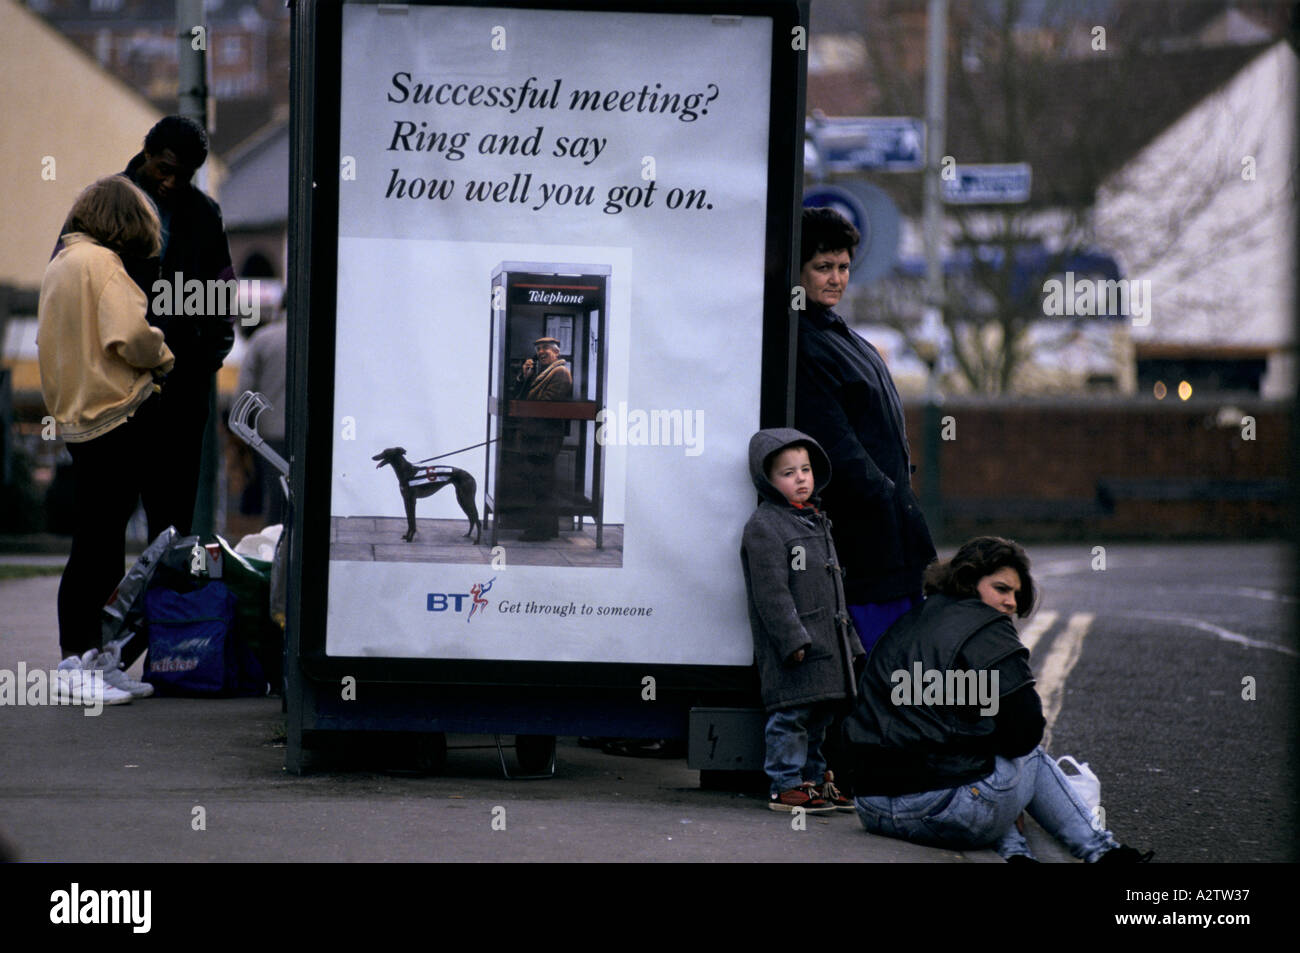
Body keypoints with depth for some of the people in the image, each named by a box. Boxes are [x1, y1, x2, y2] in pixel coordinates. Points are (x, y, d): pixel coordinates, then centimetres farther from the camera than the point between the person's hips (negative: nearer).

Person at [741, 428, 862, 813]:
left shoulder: (816, 521, 17)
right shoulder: (764, 526, -12)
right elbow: (771, 593, -17)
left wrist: (846, 635, 22)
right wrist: (793, 639, -21)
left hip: (826, 643, 9)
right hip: (792, 648, -9)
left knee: (819, 716, 14)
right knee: (791, 715, -7)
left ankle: (814, 778, 24)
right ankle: (786, 786, -2)